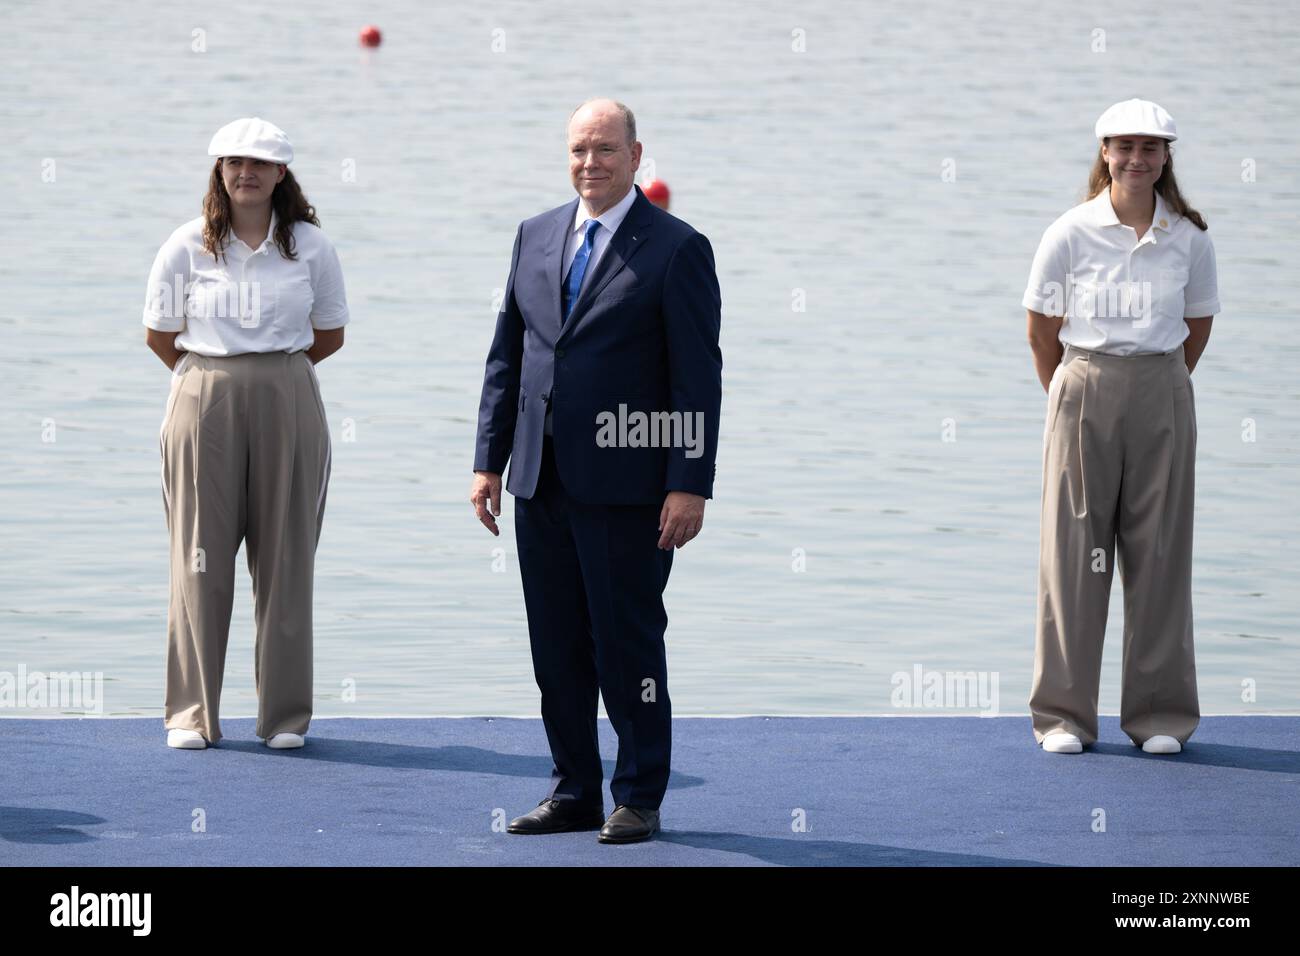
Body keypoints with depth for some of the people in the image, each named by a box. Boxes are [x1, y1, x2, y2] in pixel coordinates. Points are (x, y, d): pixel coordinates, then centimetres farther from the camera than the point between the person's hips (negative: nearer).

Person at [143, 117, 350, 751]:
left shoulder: (309, 246, 4)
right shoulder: (187, 246, 2)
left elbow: (329, 335, 13)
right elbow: (159, 335, 10)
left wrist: (271, 369, 12)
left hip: (287, 406, 1)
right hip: (204, 406, -1)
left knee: (285, 556, 1)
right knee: (200, 556, -1)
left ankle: (285, 713, 8)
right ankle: (192, 712, 6)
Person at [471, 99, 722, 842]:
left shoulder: (676, 249, -5)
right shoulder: (536, 238, 12)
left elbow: (699, 377, -8)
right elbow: (507, 356, 15)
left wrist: (691, 485, -14)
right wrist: (489, 462, 9)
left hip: (625, 485, -5)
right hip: (542, 481, 5)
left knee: (628, 642, -1)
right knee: (557, 647, 9)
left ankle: (639, 800, 9)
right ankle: (574, 793, 18)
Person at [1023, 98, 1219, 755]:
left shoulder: (1189, 240, 2)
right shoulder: (1070, 234, -4)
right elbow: (1042, 330, 6)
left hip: (1162, 399, 1)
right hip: (1083, 394, -1)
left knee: (1160, 551, 3)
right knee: (1074, 551, 0)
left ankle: (1160, 714, 11)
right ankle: (1064, 713, 7)